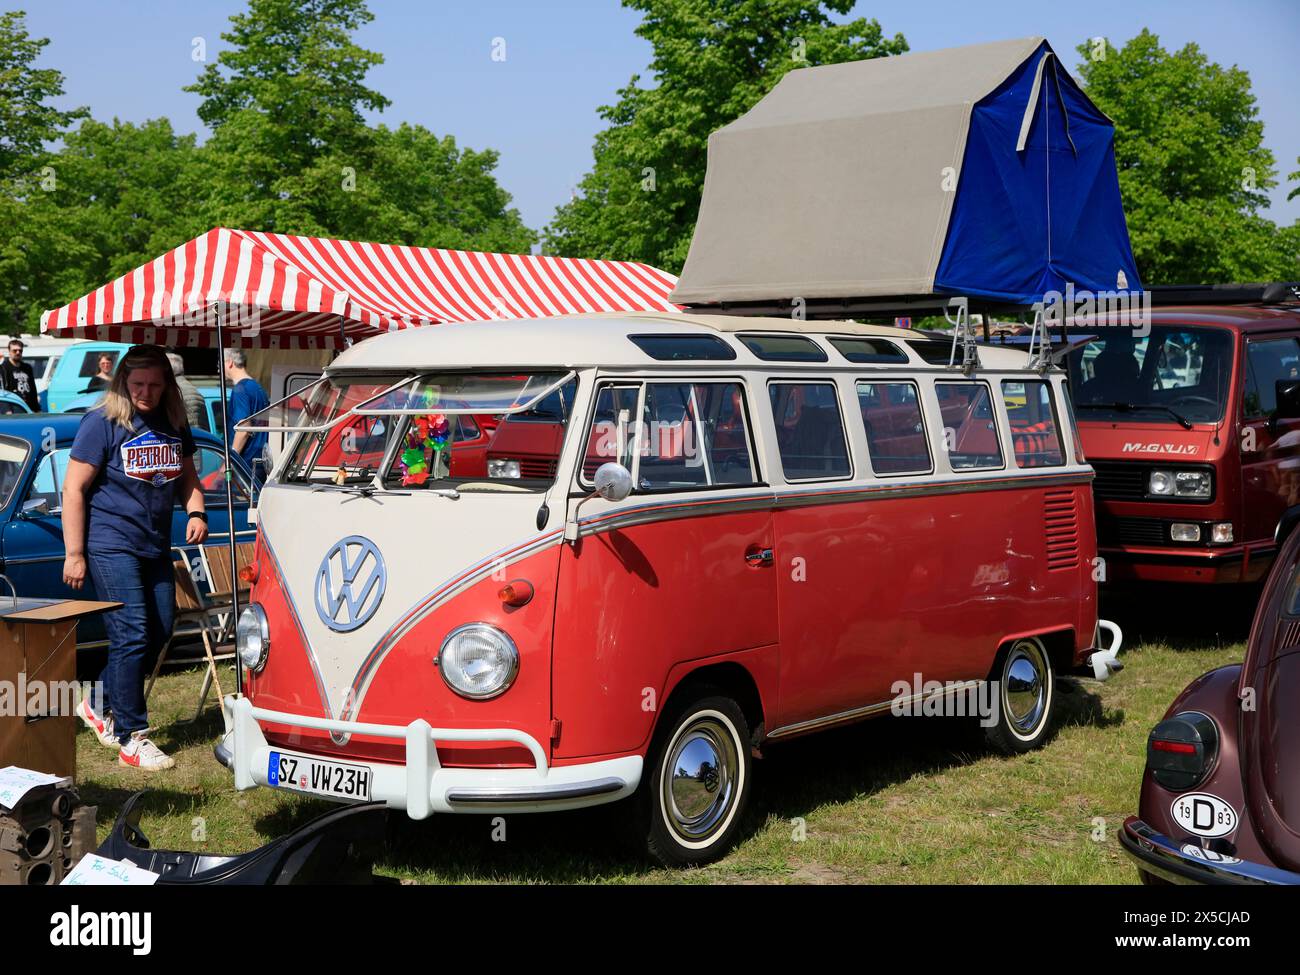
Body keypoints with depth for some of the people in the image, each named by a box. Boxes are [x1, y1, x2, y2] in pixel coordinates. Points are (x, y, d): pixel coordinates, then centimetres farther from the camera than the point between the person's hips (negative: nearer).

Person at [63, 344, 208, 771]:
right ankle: (132, 739, -4)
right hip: (111, 543, -7)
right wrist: (74, 555, -14)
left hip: (155, 545, 7)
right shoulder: (102, 423, -10)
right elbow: (74, 489, -11)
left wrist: (196, 513, 0)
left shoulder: (174, 424, 7)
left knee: (159, 632, 11)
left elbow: (187, 476, 21)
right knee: (131, 635, -11)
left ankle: (99, 703, 31)